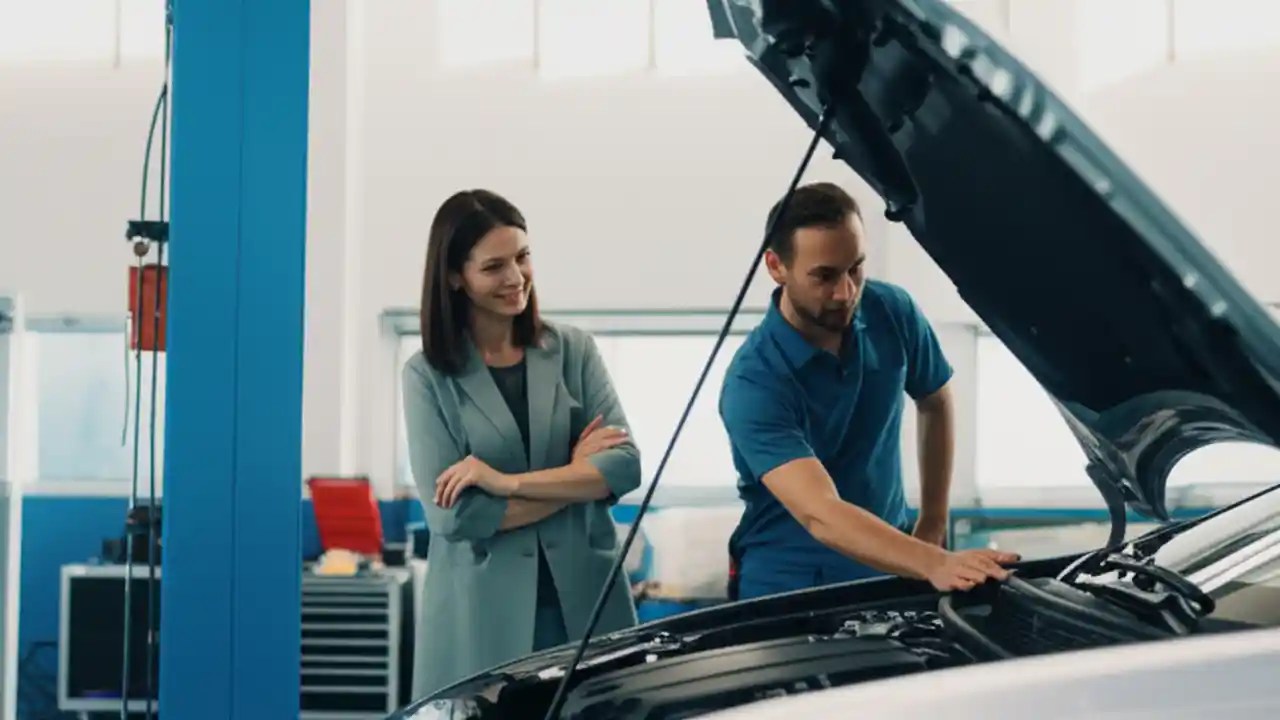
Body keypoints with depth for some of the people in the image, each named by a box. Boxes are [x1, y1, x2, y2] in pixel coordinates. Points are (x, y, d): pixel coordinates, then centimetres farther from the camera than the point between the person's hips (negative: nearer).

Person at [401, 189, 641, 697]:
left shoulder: (574, 350, 6)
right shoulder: (429, 375, 0)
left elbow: (624, 464, -4)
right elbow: (451, 514, -9)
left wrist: (505, 482, -13)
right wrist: (577, 476, -6)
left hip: (585, 602, 2)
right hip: (483, 616, -1)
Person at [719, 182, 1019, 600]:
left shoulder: (892, 312, -8)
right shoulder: (754, 383, -24)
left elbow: (936, 404, 11)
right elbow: (822, 515, -35)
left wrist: (933, 522, 5)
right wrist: (935, 565, -47)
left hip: (888, 565, 4)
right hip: (788, 582, -4)